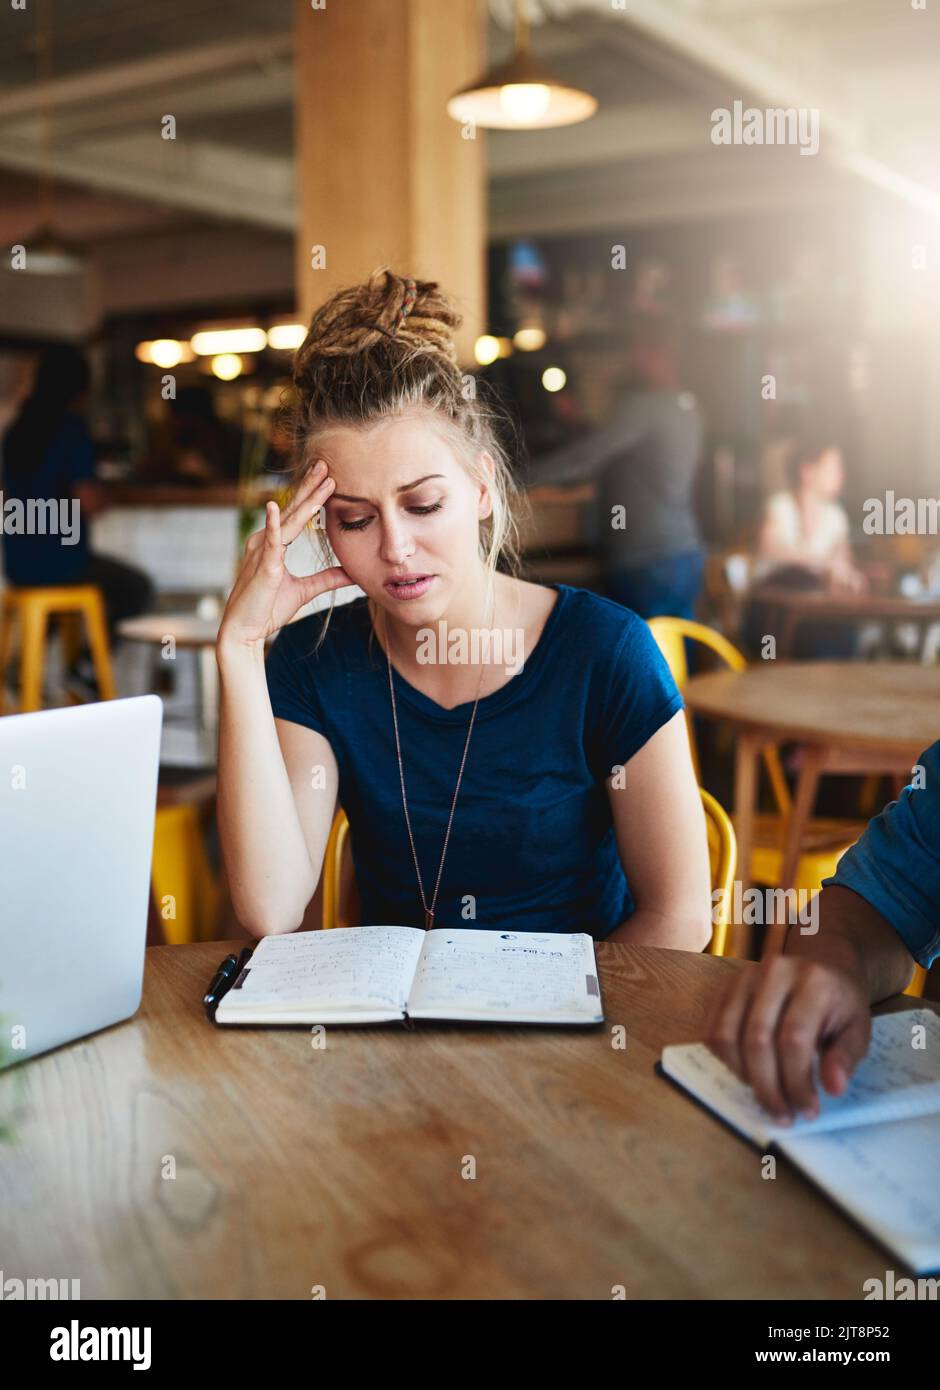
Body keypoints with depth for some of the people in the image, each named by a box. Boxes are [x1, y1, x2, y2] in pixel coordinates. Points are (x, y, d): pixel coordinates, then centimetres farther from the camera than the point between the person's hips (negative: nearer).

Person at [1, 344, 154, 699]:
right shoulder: (72, 430, -14)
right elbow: (88, 502, -23)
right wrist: (103, 496, 0)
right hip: (59, 561, -8)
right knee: (137, 589, 14)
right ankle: (86, 666, 2)